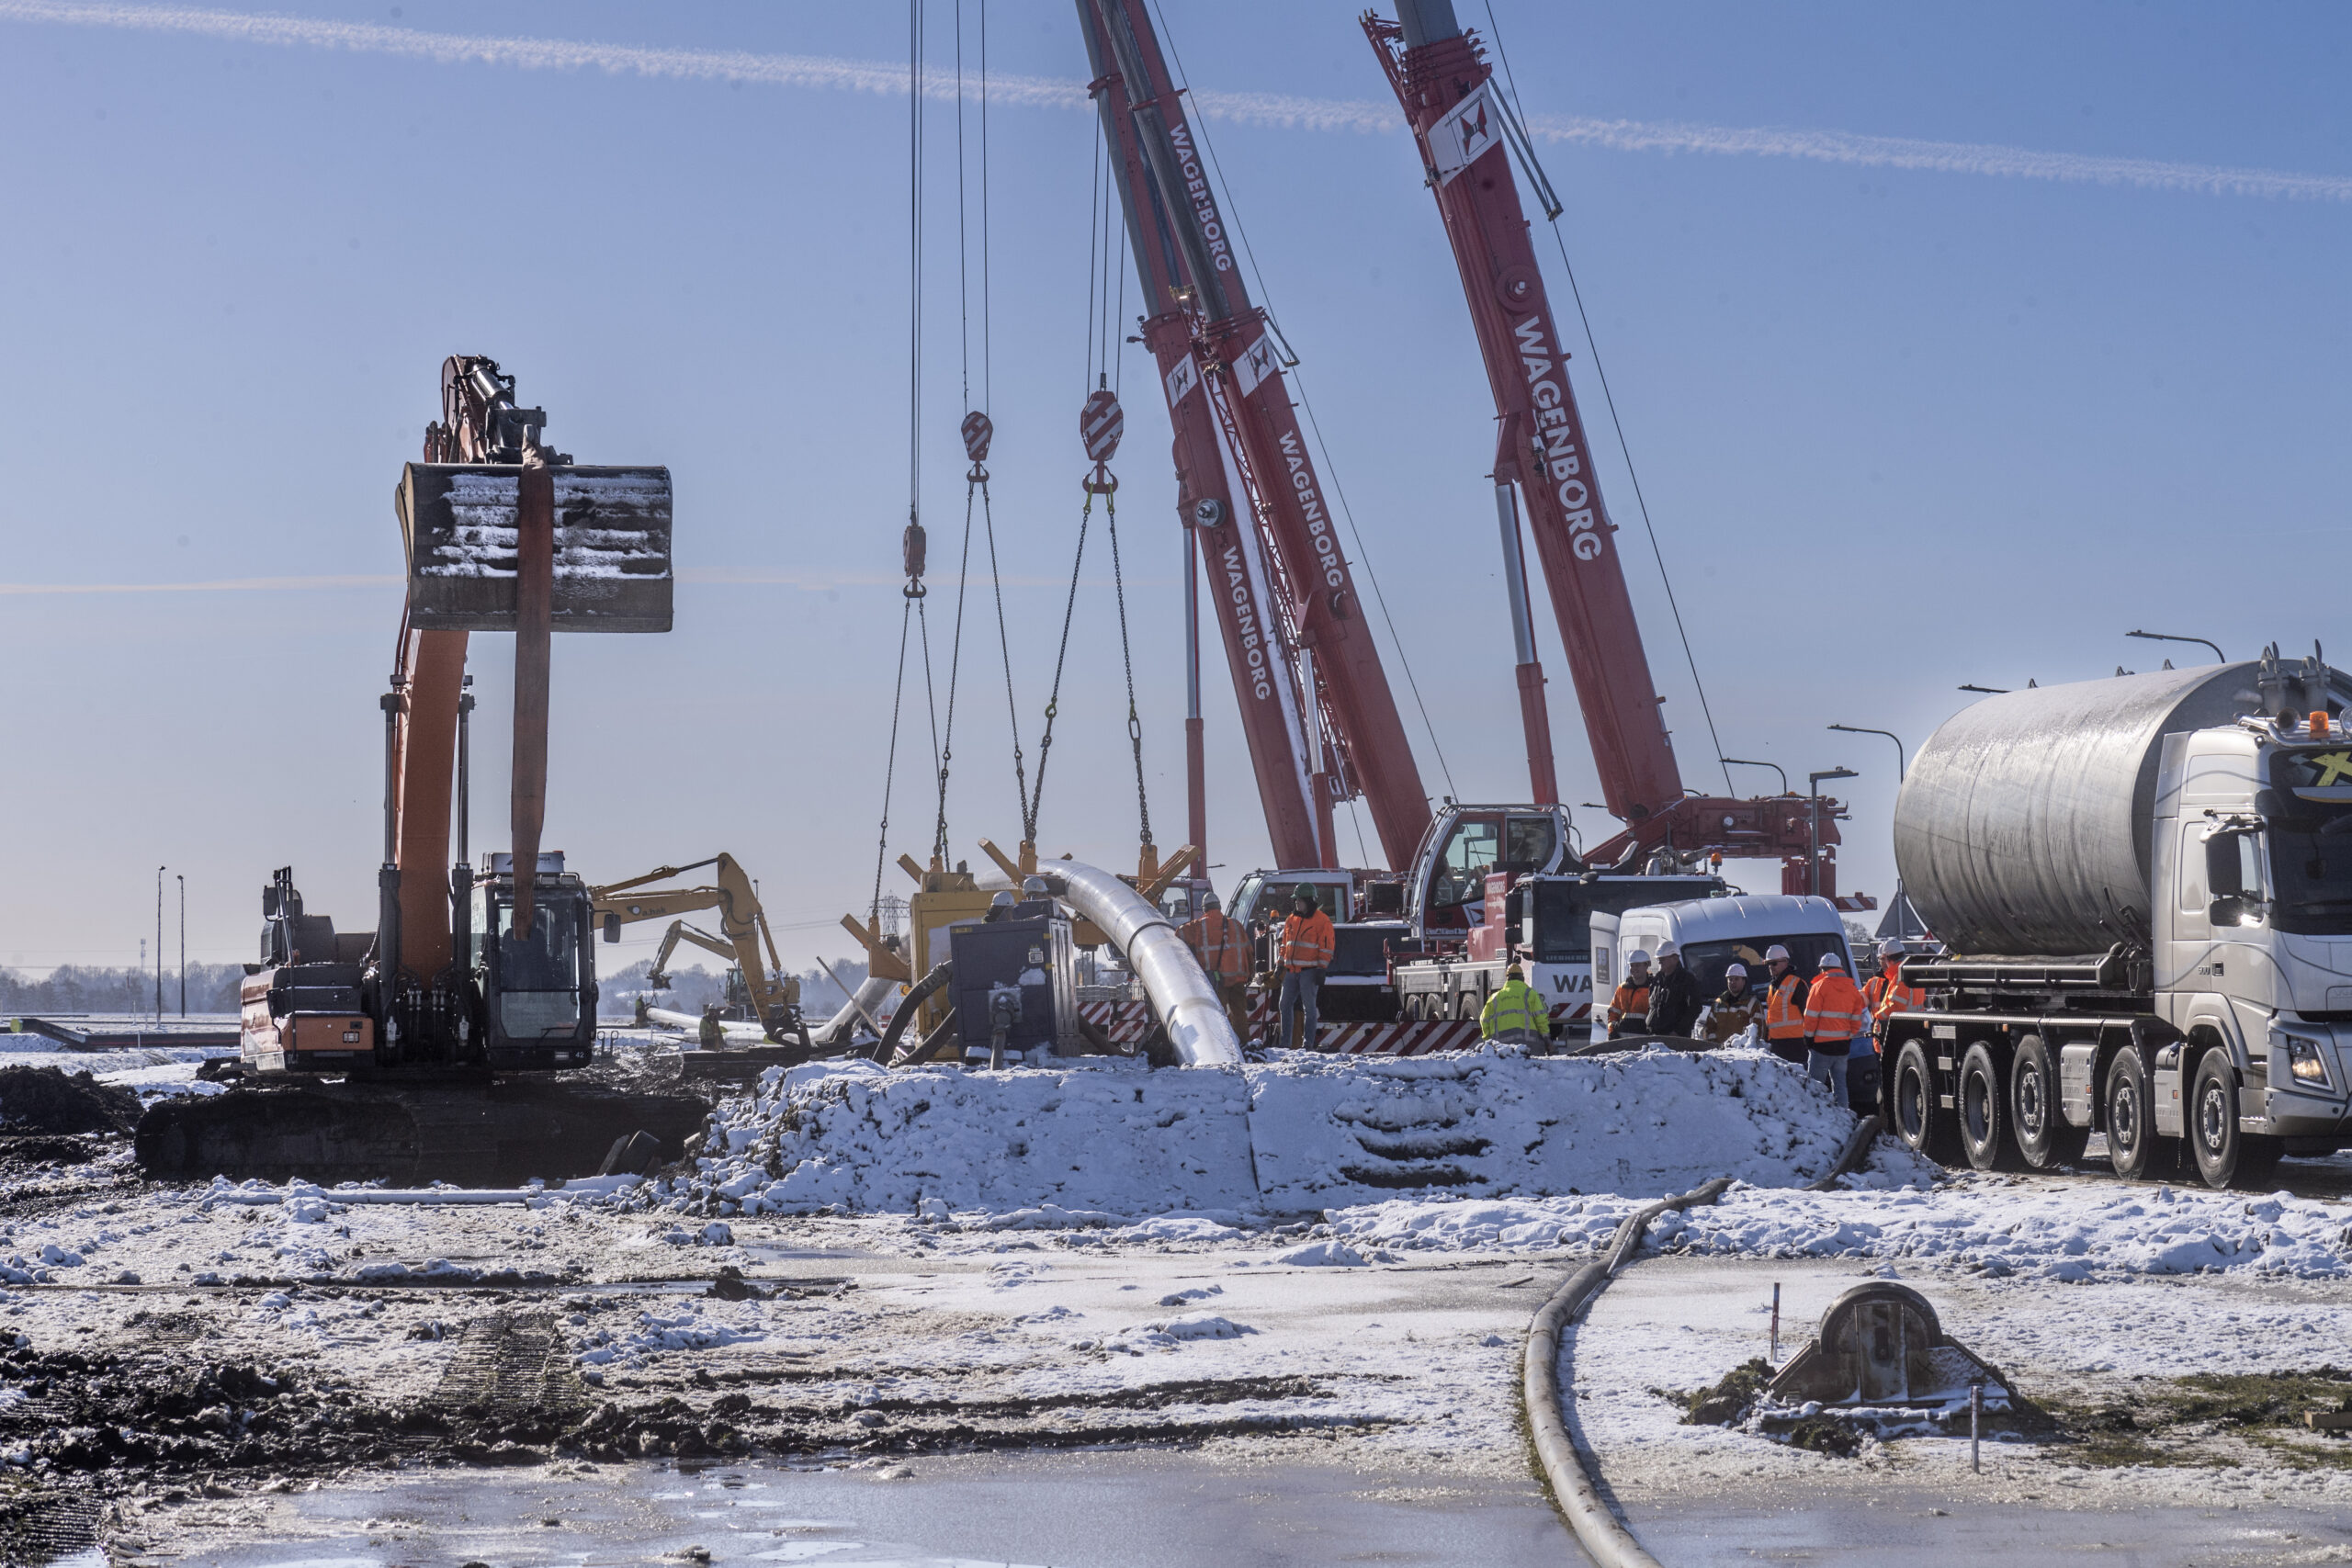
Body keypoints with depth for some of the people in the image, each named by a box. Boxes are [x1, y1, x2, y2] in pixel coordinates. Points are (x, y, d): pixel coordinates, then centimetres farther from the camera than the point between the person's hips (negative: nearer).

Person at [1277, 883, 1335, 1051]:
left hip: (1309, 971, -7)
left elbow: (1326, 947, -7)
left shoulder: (1322, 921, -4)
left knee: (1308, 1007, -4)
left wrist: (1321, 970, -13)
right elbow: (1284, 944, 21)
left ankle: (1308, 1044, -2)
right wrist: (1280, 965, 16)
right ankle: (1284, 1042, 13)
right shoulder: (1291, 920, 15)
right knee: (1285, 1004, 7)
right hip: (1291, 971, 7)